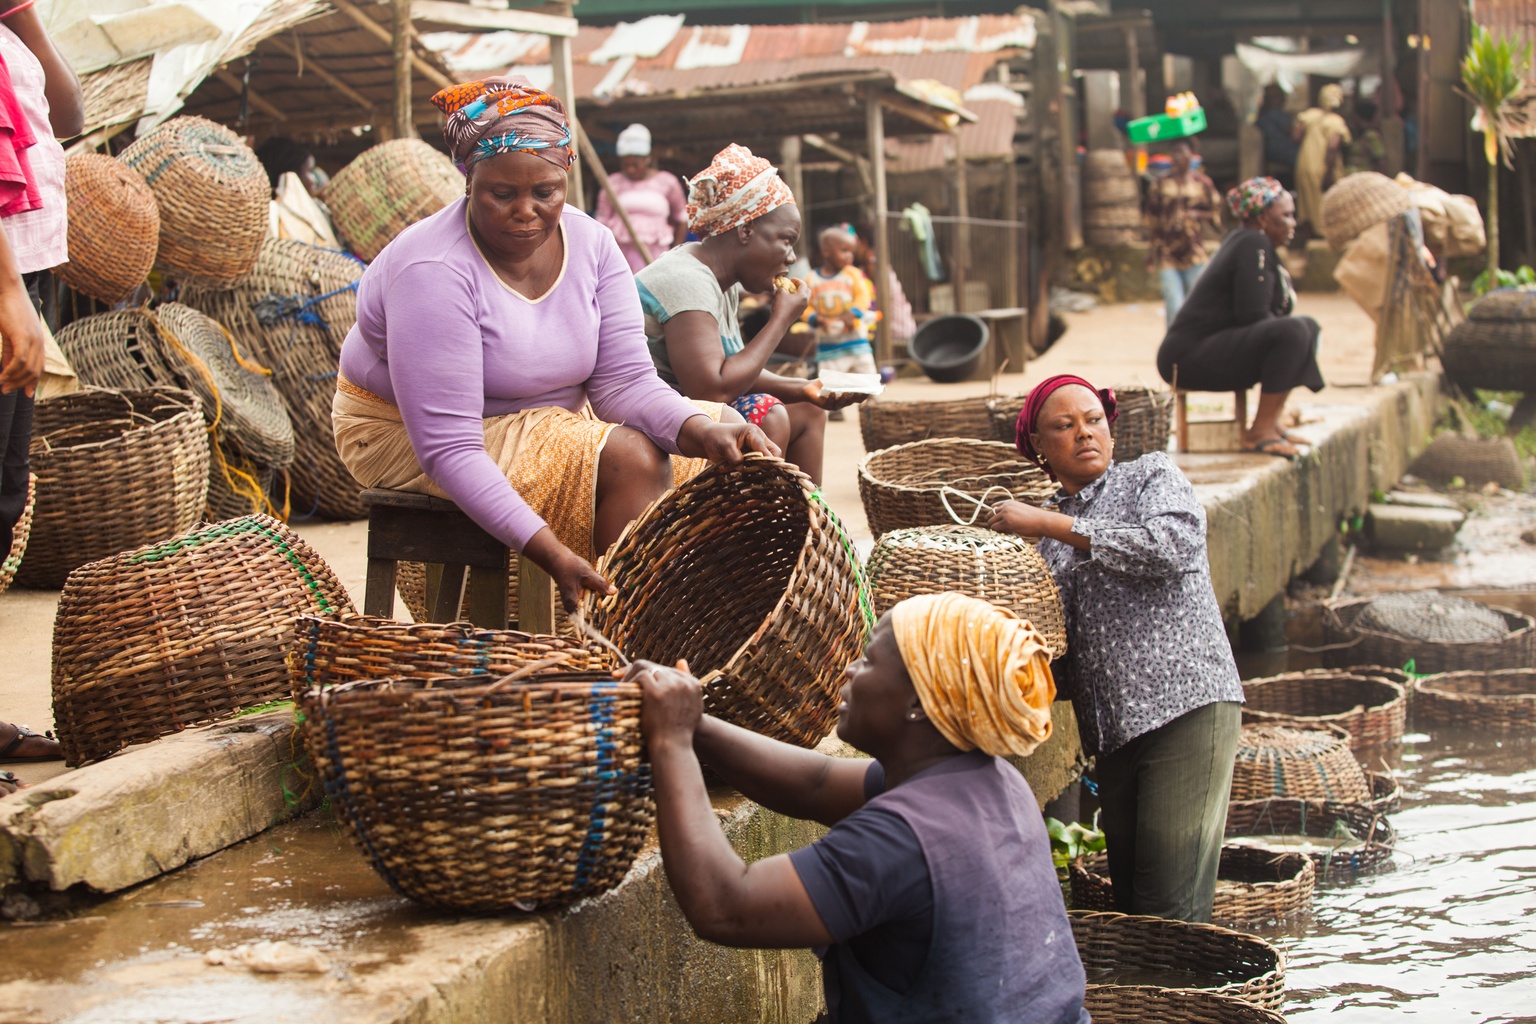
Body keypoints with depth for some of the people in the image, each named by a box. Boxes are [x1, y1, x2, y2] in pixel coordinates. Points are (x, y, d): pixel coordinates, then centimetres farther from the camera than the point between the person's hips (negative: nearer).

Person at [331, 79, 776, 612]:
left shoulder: (590, 243, -7)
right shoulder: (434, 272, -28)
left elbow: (625, 379, -10)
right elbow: (448, 448, -32)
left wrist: (700, 430, -32)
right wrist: (547, 551, -41)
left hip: (546, 421, 7)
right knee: (631, 459, -26)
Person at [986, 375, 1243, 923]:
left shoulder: (1151, 475, 7)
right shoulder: (1045, 532, 19)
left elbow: (1175, 545, -15)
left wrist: (1048, 524, -11)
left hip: (1187, 706, -6)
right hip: (1112, 729, 6)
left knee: (1170, 910, -10)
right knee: (1126, 899, 6)